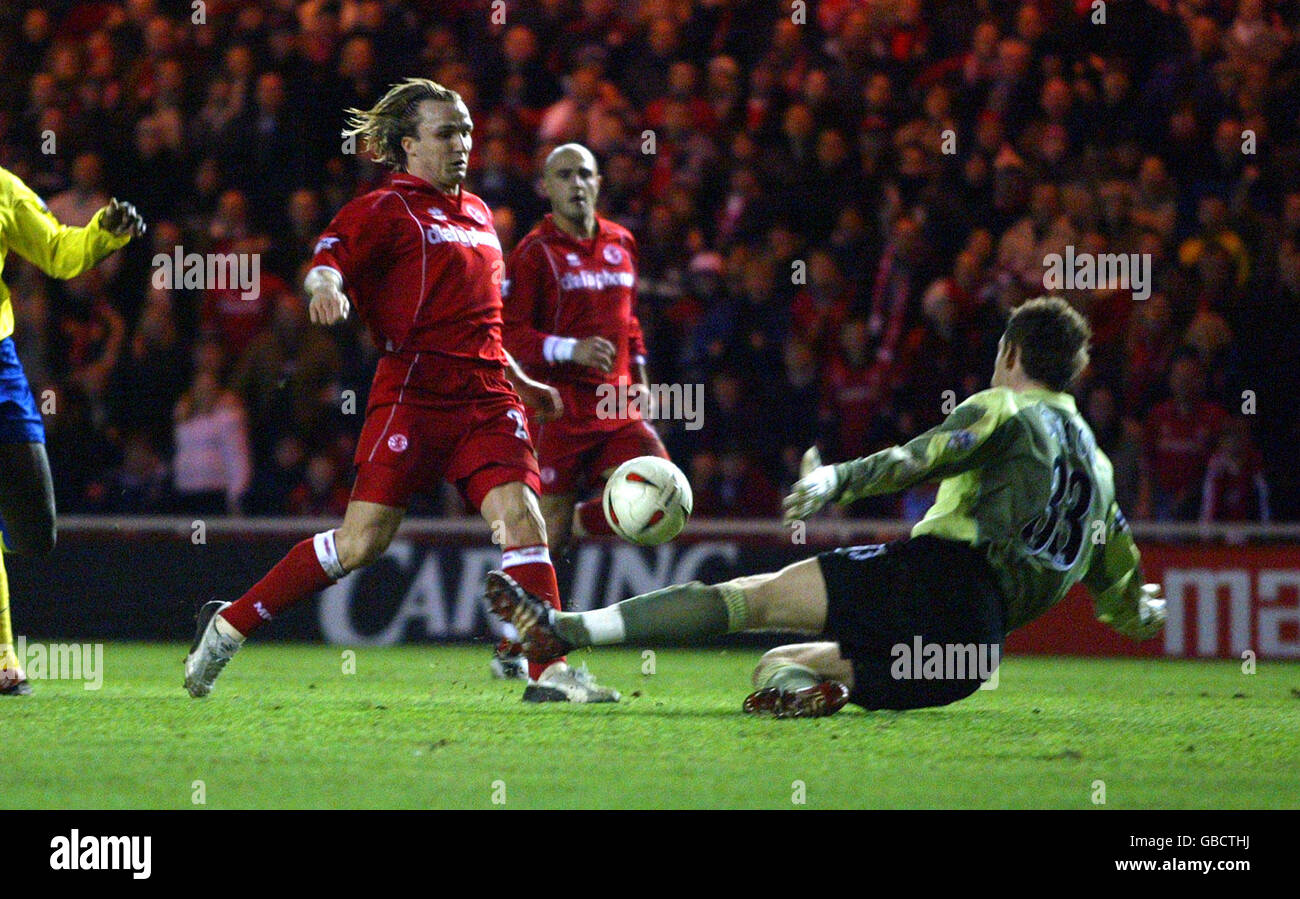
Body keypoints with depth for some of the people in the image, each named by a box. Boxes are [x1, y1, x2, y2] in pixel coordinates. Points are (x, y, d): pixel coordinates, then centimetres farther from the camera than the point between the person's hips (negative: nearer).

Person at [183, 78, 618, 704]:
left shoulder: (476, 214, 22)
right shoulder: (387, 209, -1)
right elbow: (329, 258, -16)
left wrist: (518, 381, 34)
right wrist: (325, 285, -38)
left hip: (486, 400, 6)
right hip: (413, 391, -6)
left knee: (521, 516, -13)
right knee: (364, 540, -10)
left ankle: (550, 673, -15)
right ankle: (229, 624, 3)